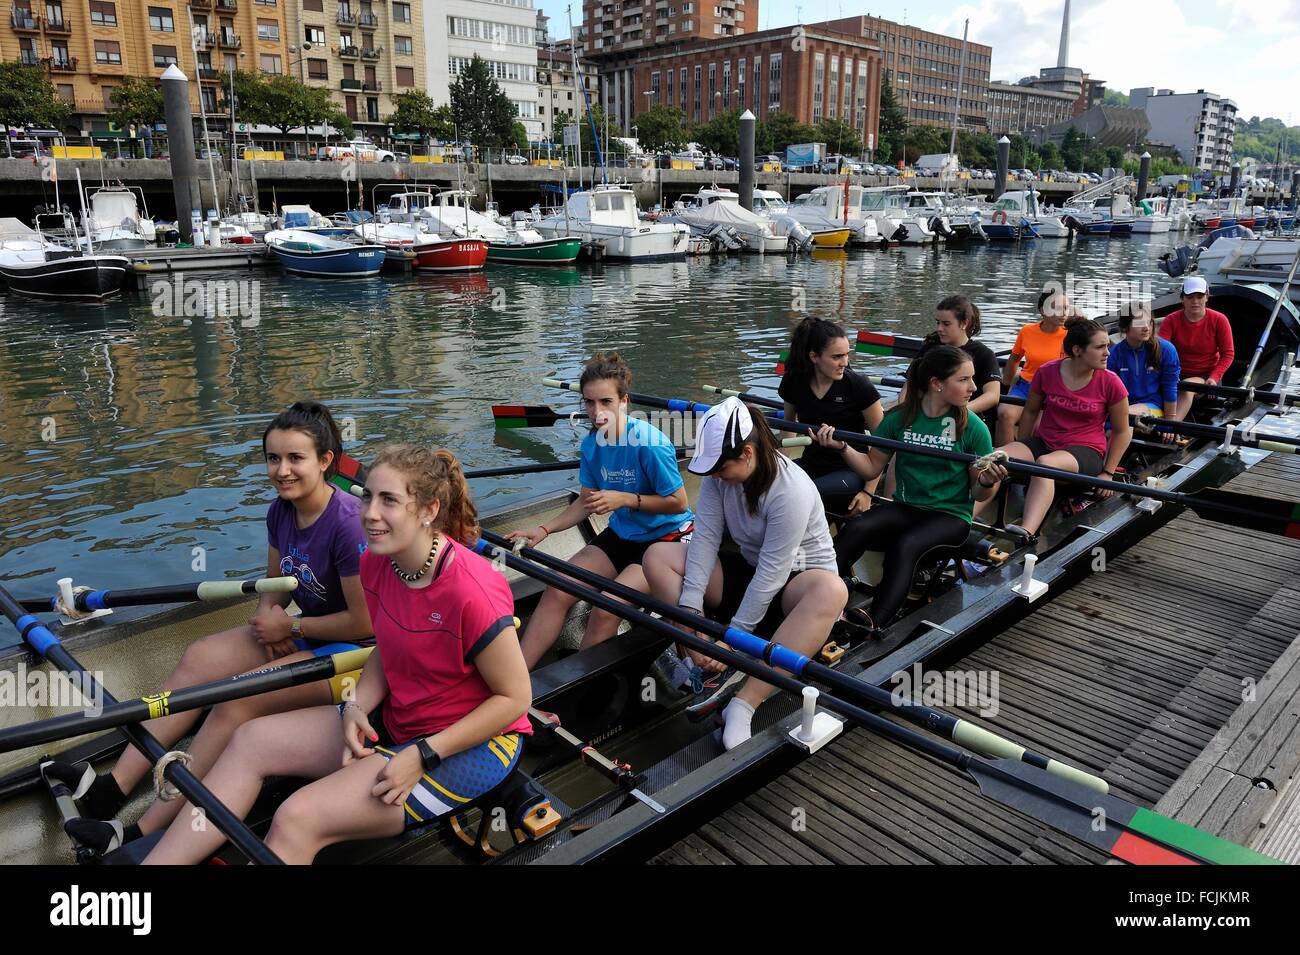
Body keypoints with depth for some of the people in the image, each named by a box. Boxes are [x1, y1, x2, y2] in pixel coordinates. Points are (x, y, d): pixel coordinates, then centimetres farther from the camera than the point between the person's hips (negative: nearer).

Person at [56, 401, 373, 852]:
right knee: (200, 656, -9)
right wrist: (267, 622, -6)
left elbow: (364, 621, -21)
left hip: (356, 651, -8)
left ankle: (143, 837, -15)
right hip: (304, 634, 8)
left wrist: (288, 625, -11)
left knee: (238, 698, -23)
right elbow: (274, 584, 17)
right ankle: (112, 787, -9)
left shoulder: (347, 522, -24)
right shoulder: (280, 511, 2)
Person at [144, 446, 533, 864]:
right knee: (251, 739, 2)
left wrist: (423, 756, -22)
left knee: (297, 819, -20)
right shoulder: (376, 564, -4)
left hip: (471, 743, -8)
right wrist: (357, 707, -9)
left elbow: (515, 697, -20)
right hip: (397, 718, 8)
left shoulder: (471, 592, -29)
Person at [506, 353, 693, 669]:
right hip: (622, 534, 7)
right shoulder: (591, 445, -2)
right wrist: (543, 530, -4)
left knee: (605, 609, -25)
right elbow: (585, 503, 9)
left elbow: (678, 503, -17)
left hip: (667, 537, -7)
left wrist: (624, 499, -24)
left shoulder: (649, 443, -23)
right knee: (557, 592, -11)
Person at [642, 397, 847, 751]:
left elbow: (771, 574, -29)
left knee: (831, 591, -41)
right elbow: (706, 536, -15)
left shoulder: (790, 490, -29)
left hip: (795, 576, -6)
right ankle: (721, 673, -21)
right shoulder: (719, 472, -11)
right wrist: (691, 607, -26)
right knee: (658, 556, -12)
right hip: (746, 569, 6)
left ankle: (744, 704, -40)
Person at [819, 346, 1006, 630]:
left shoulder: (973, 427, -5)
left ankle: (872, 624, -45)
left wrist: (987, 482, -24)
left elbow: (979, 495, -1)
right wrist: (842, 447, -10)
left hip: (951, 515, -2)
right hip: (904, 508, 3)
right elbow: (871, 468, 7)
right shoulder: (900, 418, 0)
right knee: (854, 529, -27)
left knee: (905, 545, -34)